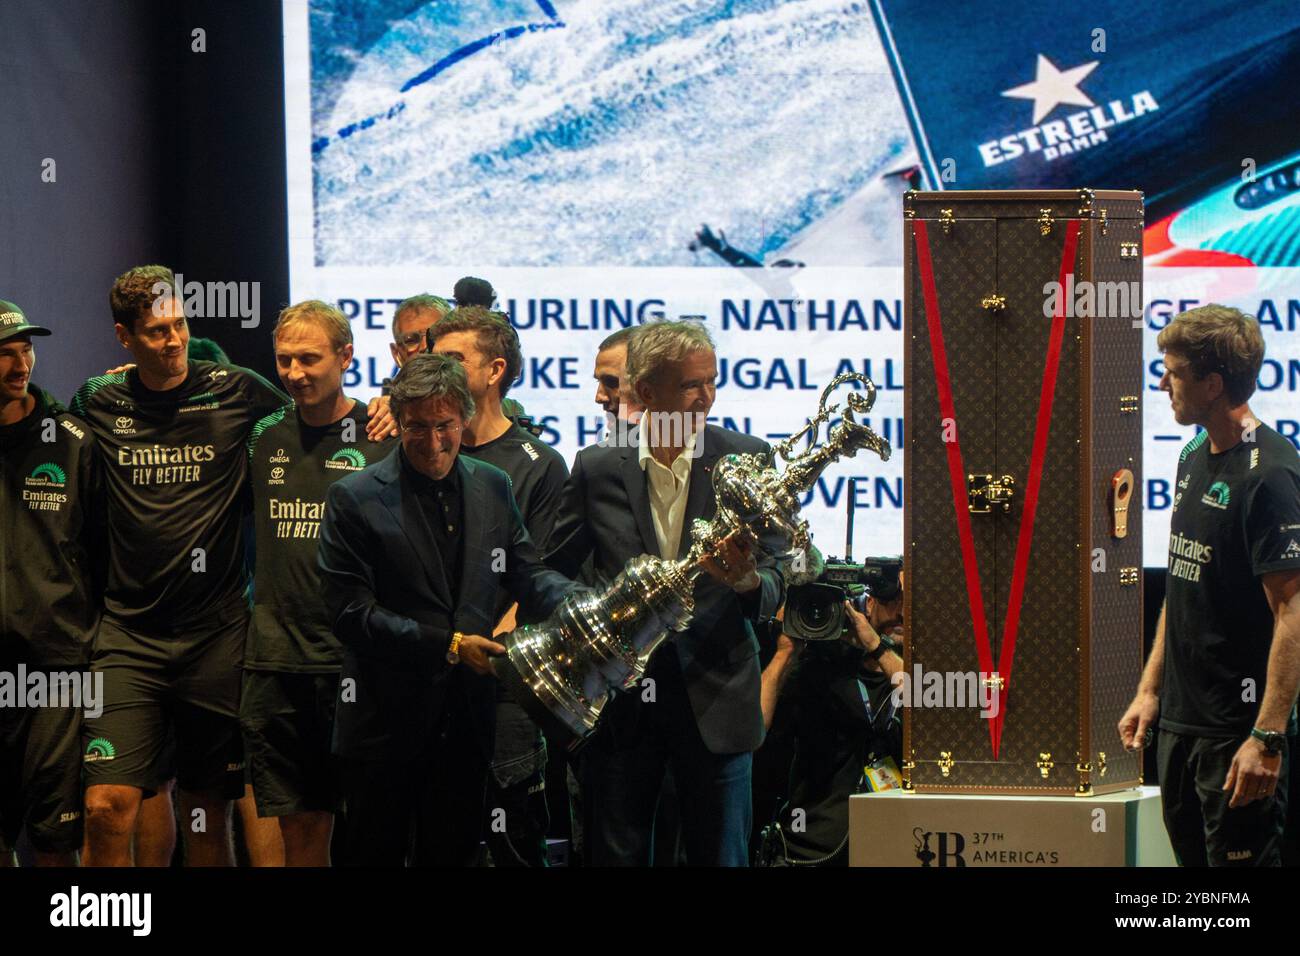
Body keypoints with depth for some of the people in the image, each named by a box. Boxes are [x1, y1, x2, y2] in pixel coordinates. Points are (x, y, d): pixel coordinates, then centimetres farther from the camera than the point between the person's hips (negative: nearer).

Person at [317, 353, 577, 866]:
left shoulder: (492, 487, 8)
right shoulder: (355, 498, -7)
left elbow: (526, 574, 10)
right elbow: (351, 613, -12)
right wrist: (448, 645, -19)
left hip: (466, 721, 4)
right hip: (386, 722, -4)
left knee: (453, 855, 10)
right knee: (374, 854, 4)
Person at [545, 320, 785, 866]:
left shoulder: (744, 458, 0)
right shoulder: (597, 468, 1)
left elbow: (773, 594, -2)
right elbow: (554, 573, 12)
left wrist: (749, 581, -24)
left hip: (715, 697, 0)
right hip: (617, 698, 1)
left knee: (720, 858, 4)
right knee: (616, 858, 6)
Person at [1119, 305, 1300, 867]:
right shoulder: (1196, 457, 11)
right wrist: (1150, 689, 17)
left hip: (1237, 731, -9)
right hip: (1181, 719, 9)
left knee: (1241, 858, -4)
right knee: (1191, 854, 14)